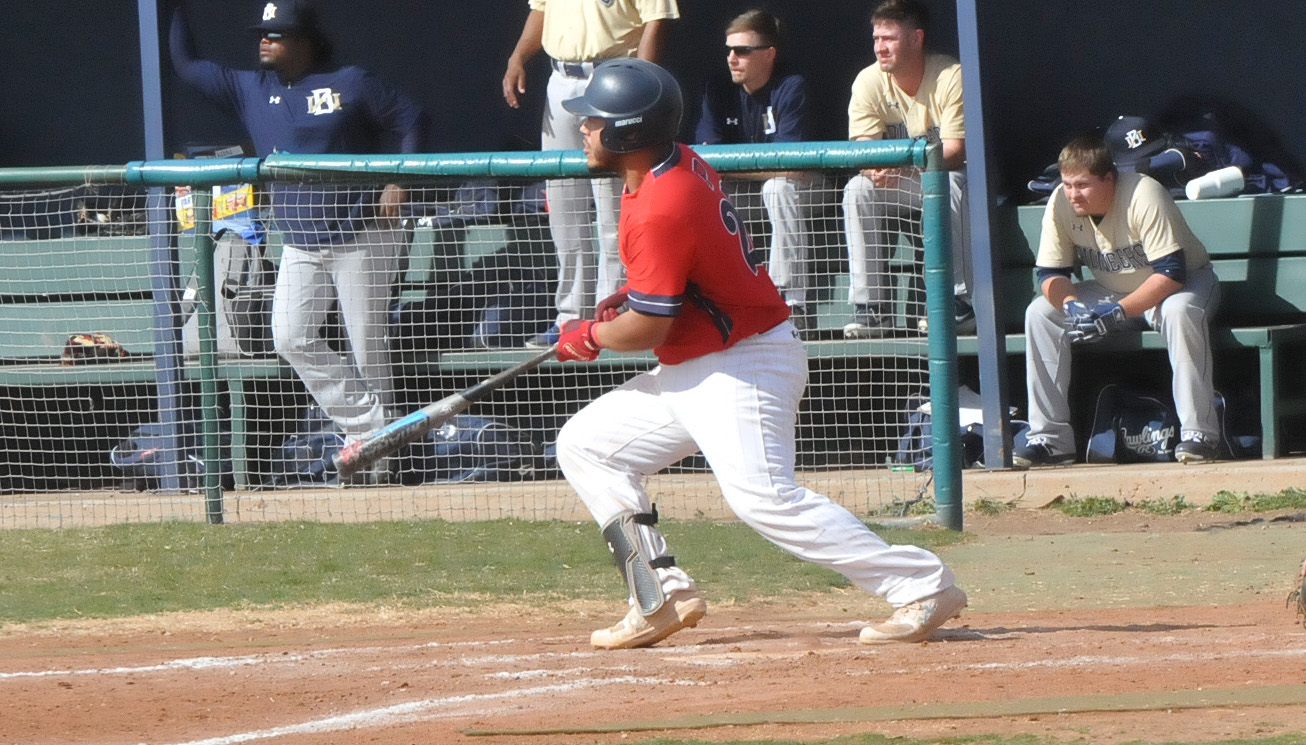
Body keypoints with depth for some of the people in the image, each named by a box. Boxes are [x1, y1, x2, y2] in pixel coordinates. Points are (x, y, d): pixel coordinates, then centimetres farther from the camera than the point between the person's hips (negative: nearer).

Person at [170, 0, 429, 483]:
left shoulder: (349, 84, -4)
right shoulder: (249, 90, 9)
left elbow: (411, 120, 0)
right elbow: (185, 64, 12)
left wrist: (399, 184, -11)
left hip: (361, 238, -5)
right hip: (300, 247, 5)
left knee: (367, 348, -4)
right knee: (292, 339, -9)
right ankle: (364, 425, -3)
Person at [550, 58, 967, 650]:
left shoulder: (659, 208, -24)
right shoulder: (682, 166, 7)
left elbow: (647, 328, -20)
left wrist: (589, 338, 0)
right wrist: (625, 298, 12)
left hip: (743, 366, -11)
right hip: (689, 370, 11)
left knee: (763, 498, -24)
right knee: (584, 446, 13)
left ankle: (922, 585, -24)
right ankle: (665, 597, 9)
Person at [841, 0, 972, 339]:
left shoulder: (951, 77, -19)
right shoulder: (868, 82, -6)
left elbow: (956, 151, -25)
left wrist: (903, 167, -41)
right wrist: (875, 166, -38)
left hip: (949, 175, -4)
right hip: (900, 184, 4)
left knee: (949, 186, -37)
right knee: (858, 191, -24)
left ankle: (960, 306, -34)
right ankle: (871, 308, -24)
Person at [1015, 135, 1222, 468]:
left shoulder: (1144, 197, -29)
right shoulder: (1061, 203, -14)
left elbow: (1172, 273, -32)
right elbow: (1050, 274, -8)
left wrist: (1118, 313, -40)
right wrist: (1073, 306, -30)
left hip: (1185, 281, -5)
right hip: (1113, 292, 5)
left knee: (1180, 311, -39)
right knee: (1039, 313, -13)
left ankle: (1199, 432, -34)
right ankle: (1050, 438, -12)